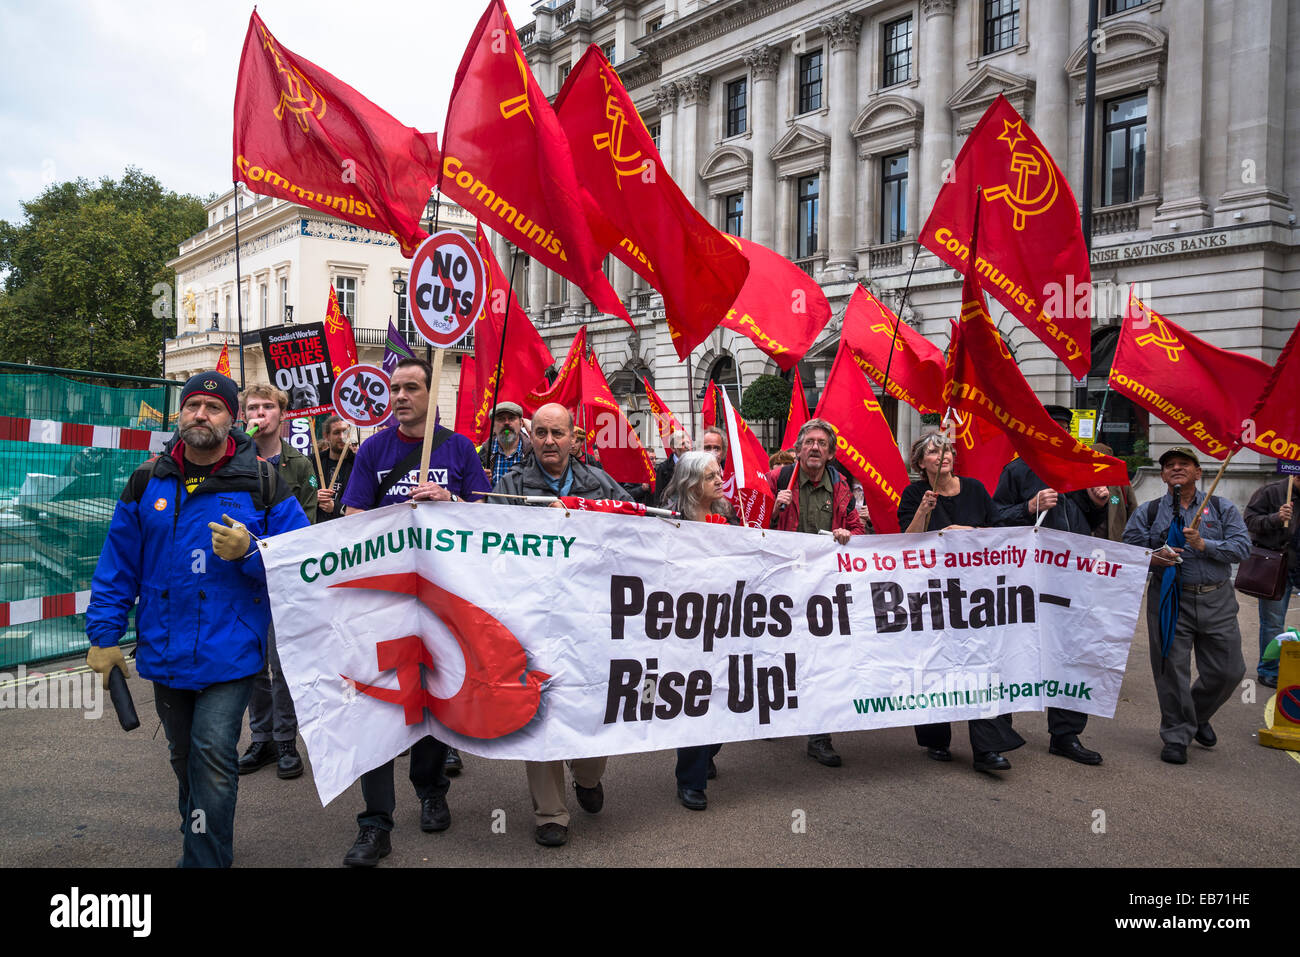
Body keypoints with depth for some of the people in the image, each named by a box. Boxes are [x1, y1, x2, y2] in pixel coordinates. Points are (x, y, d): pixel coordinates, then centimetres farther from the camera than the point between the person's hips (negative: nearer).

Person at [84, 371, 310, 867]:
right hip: (164, 653, 4)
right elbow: (118, 565, 8)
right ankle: (205, 840, 40)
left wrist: (249, 553, -23)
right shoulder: (147, 481, 4)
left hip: (228, 653, -4)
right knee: (185, 759, 19)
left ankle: (205, 858, 6)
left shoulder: (262, 482, -5)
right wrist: (104, 634, 4)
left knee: (212, 756, -10)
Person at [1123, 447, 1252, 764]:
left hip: (1217, 600, 1)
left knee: (1227, 670, 6)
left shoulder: (1222, 508, 8)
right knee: (1172, 670, -1)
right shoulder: (1148, 512, 7)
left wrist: (1203, 544, -17)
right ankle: (1177, 735, 14)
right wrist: (1152, 558, -14)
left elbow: (1242, 547, -3)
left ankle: (1198, 716, 34)